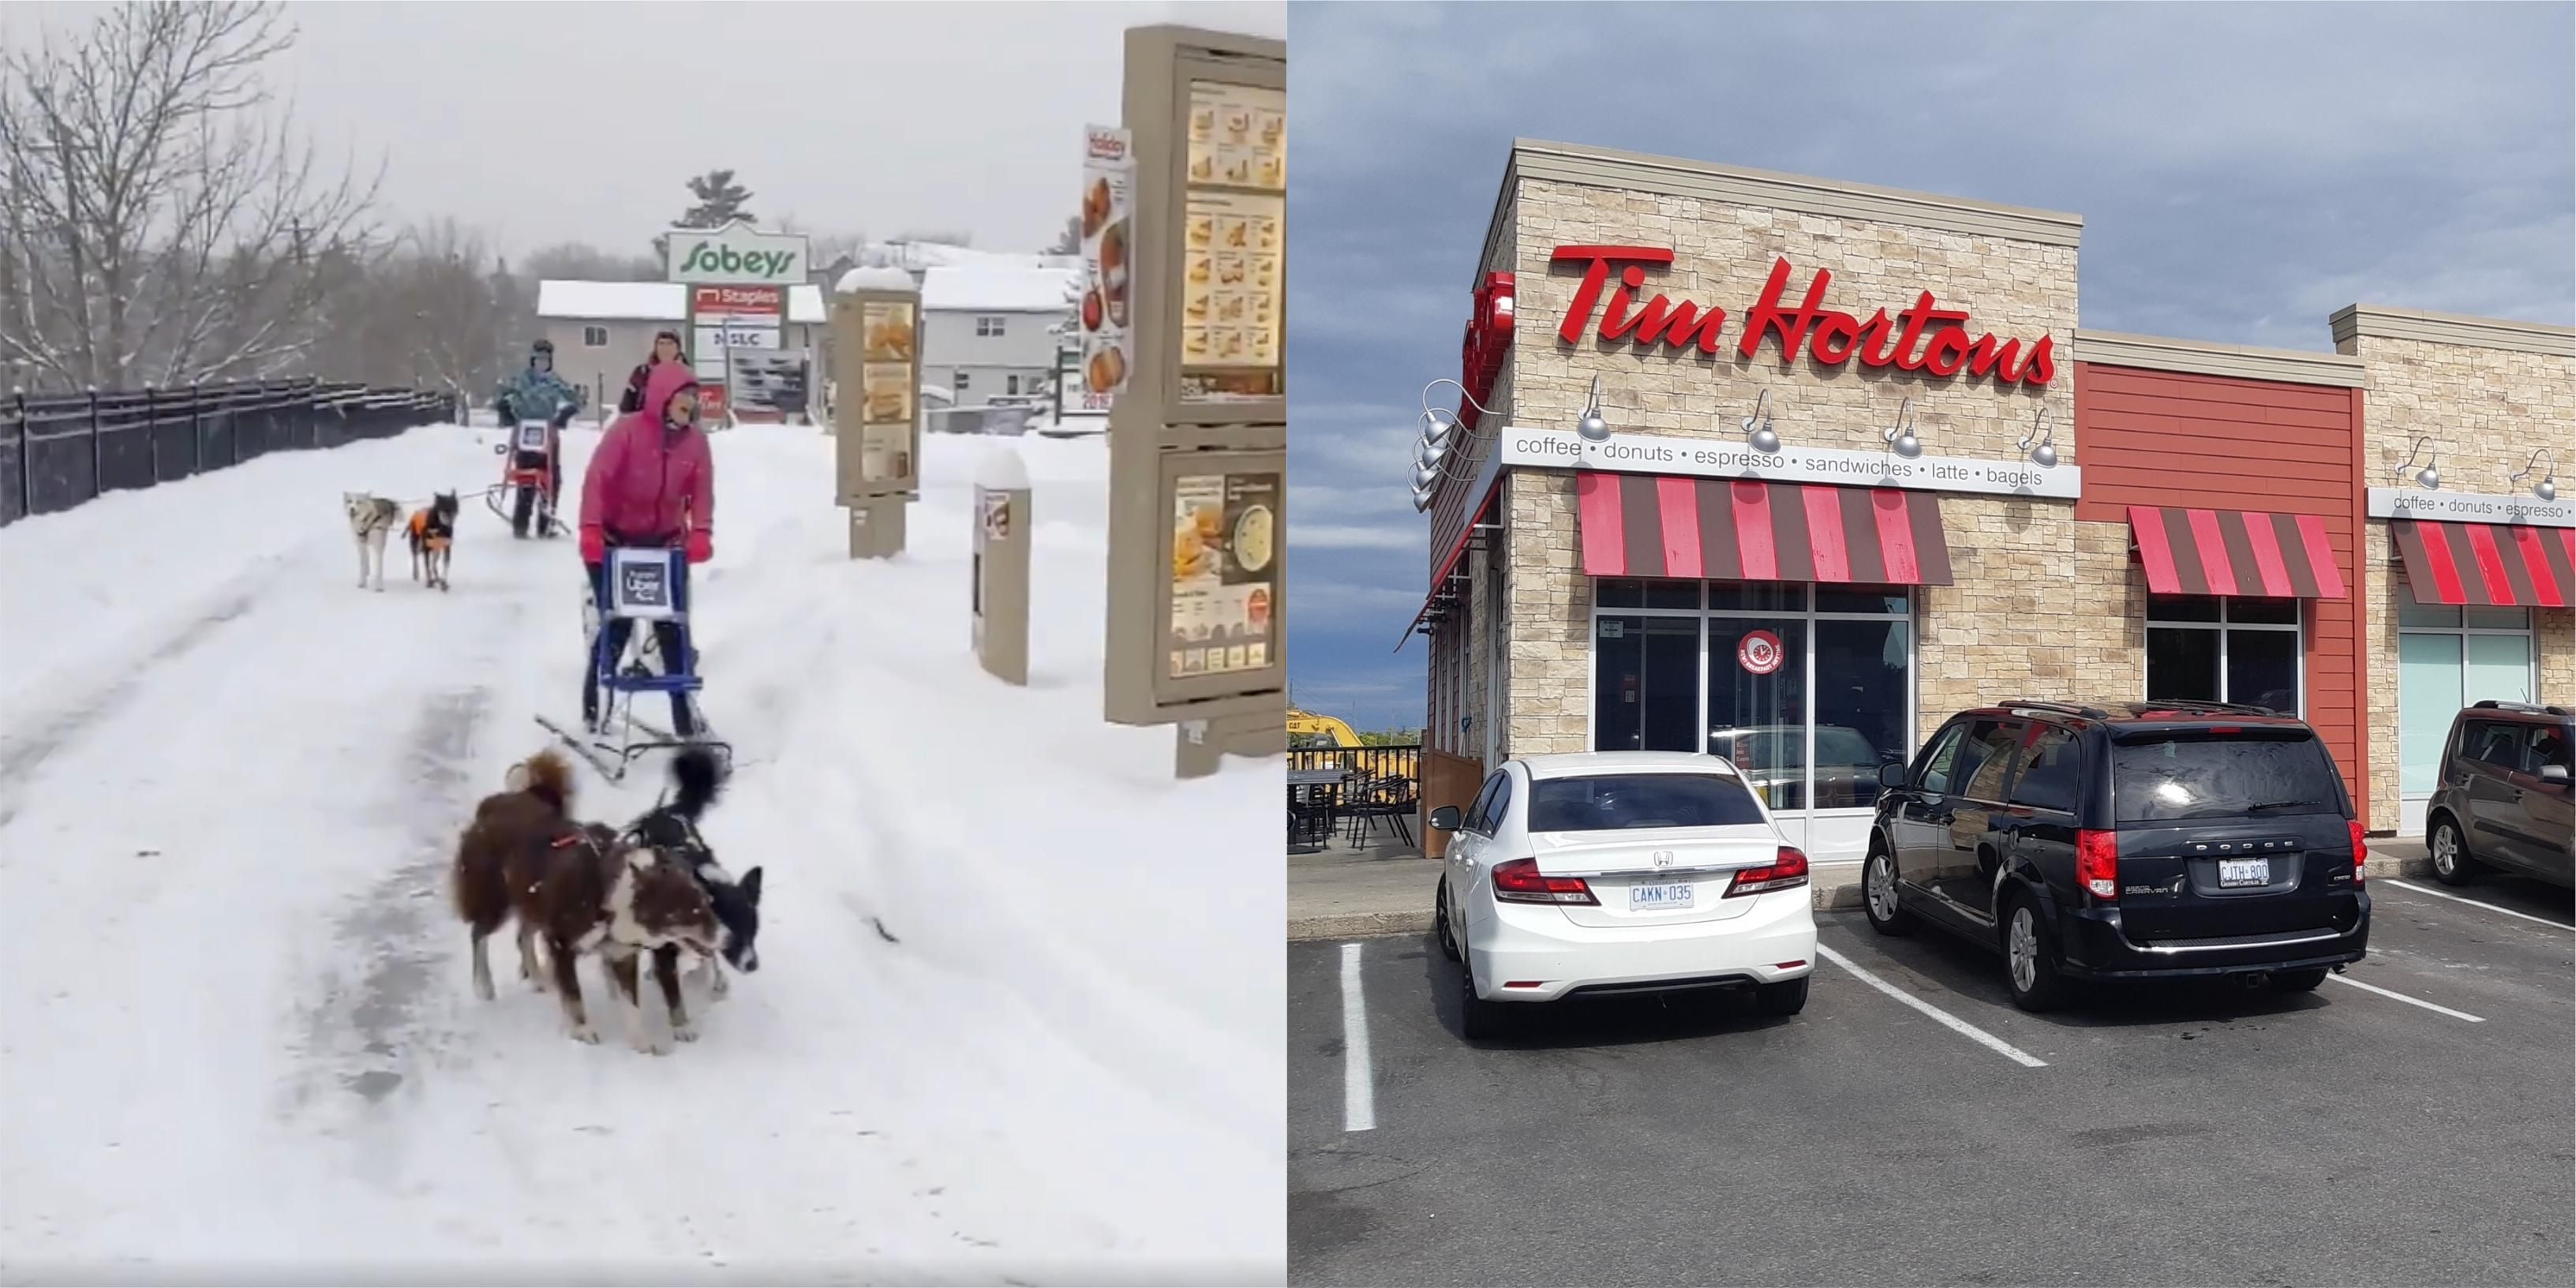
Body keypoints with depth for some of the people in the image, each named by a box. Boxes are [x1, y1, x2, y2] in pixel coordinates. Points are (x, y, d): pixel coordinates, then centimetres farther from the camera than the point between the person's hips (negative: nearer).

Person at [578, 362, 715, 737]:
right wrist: (591, 529, -34)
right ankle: (594, 708, 18)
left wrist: (701, 533, -23)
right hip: (616, 542, -4)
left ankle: (685, 717, 8)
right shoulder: (627, 429, -16)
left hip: (666, 543, 4)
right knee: (616, 625, 0)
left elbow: (702, 490, -6)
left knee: (674, 629, 3)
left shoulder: (695, 440, -3)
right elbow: (597, 479, -23)